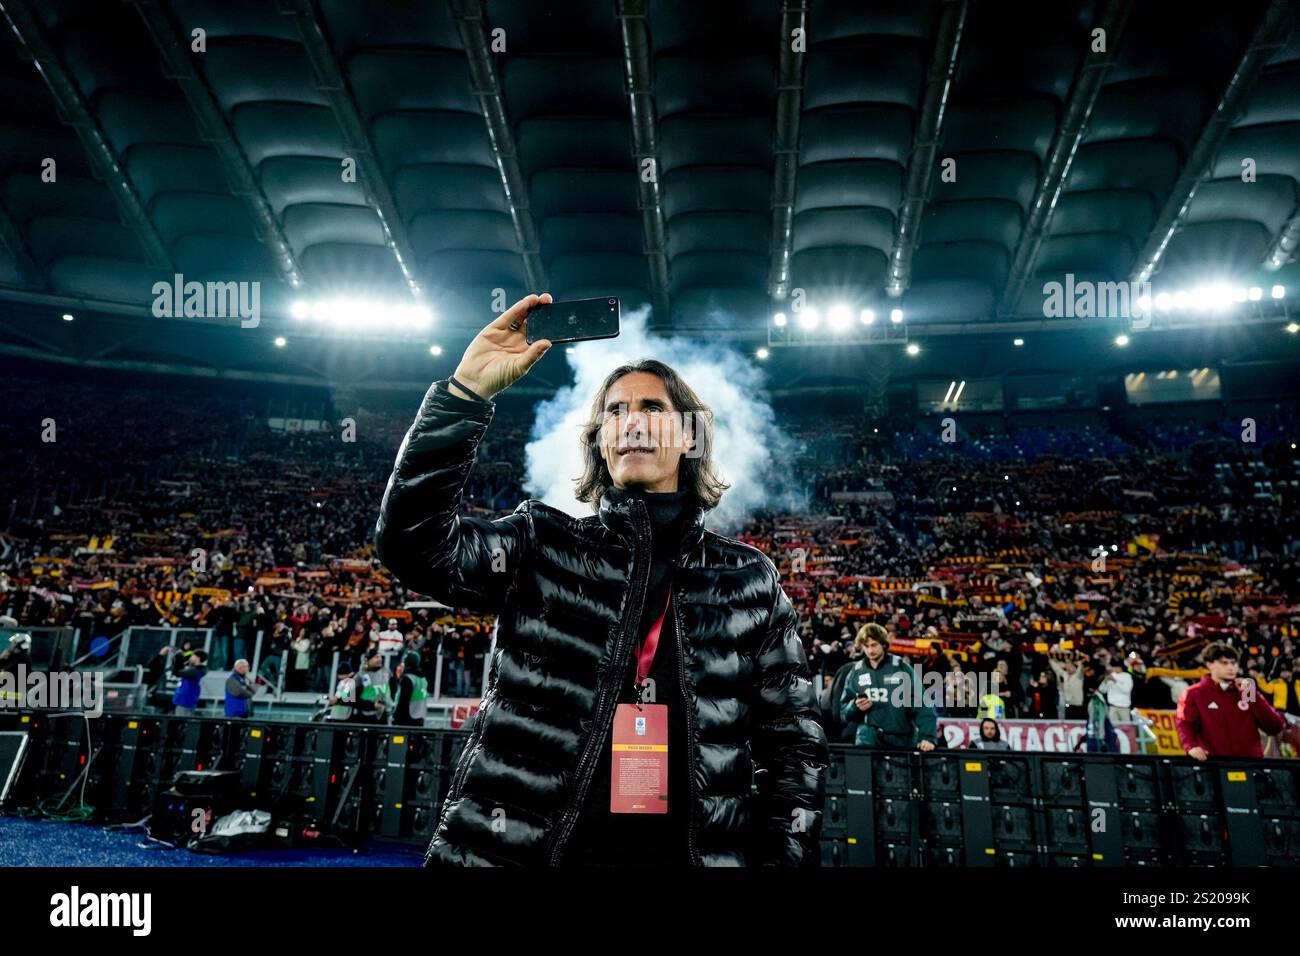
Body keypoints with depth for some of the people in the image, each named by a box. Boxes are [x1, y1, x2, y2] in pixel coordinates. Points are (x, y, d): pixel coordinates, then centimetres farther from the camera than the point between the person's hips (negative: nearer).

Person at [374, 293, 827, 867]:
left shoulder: (749, 579, 5)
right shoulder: (541, 545, 2)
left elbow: (792, 738, 7)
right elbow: (413, 541, -12)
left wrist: (790, 852, -3)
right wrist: (467, 389, -17)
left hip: (693, 850, 1)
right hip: (524, 846, 0)